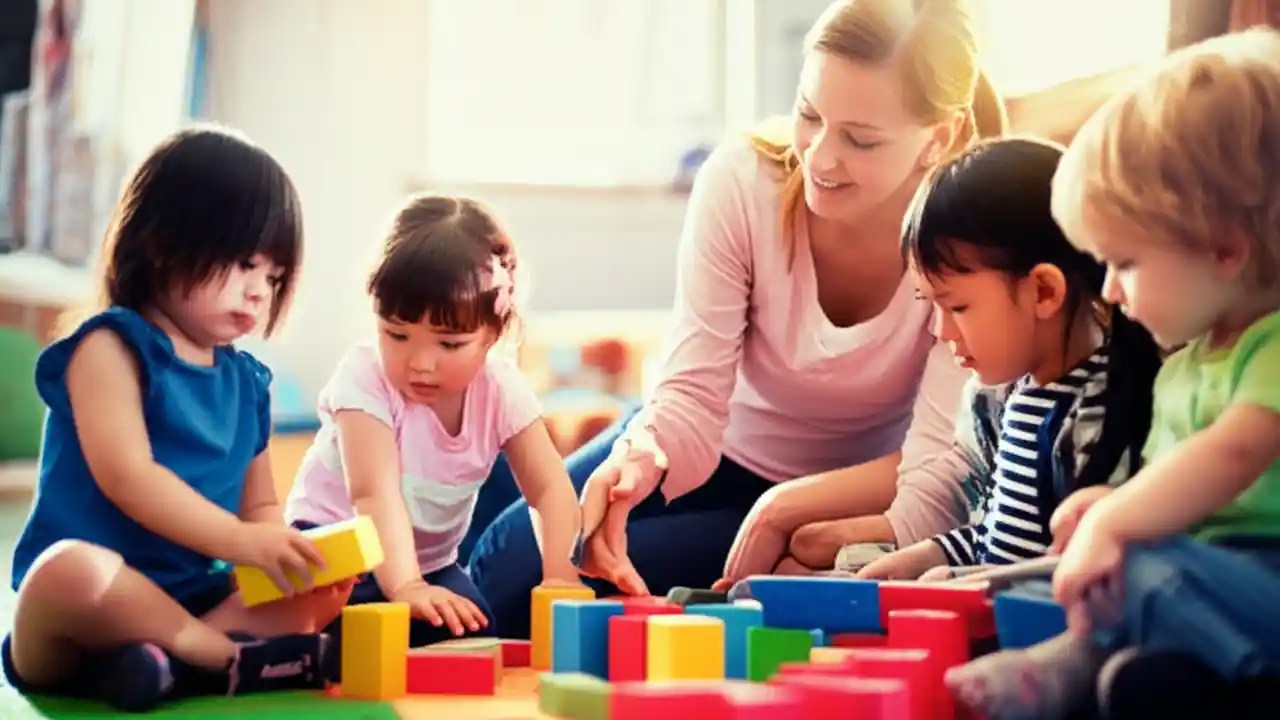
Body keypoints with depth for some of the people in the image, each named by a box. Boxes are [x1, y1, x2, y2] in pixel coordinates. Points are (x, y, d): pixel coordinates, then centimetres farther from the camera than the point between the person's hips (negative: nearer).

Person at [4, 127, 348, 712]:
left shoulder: (246, 381, 14)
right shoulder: (110, 348, -6)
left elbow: (260, 506, 17)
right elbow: (126, 476, -18)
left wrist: (284, 552, -7)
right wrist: (240, 540, -25)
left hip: (194, 599, 7)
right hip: (96, 586, -7)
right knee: (73, 572, -39)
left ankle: (177, 660, -25)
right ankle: (241, 659, -23)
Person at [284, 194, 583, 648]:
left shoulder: (501, 389, -15)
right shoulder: (365, 378, -28)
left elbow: (550, 490, -17)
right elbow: (375, 495, -38)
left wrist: (559, 577, -34)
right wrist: (404, 587, -52)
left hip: (432, 558, 4)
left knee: (476, 636, -19)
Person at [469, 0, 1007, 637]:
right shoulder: (740, 181, -22)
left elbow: (941, 462, -27)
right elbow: (693, 395, -23)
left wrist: (785, 510, -36)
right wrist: (642, 455, -45)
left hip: (859, 497, -2)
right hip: (721, 453, 3)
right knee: (508, 566, -10)